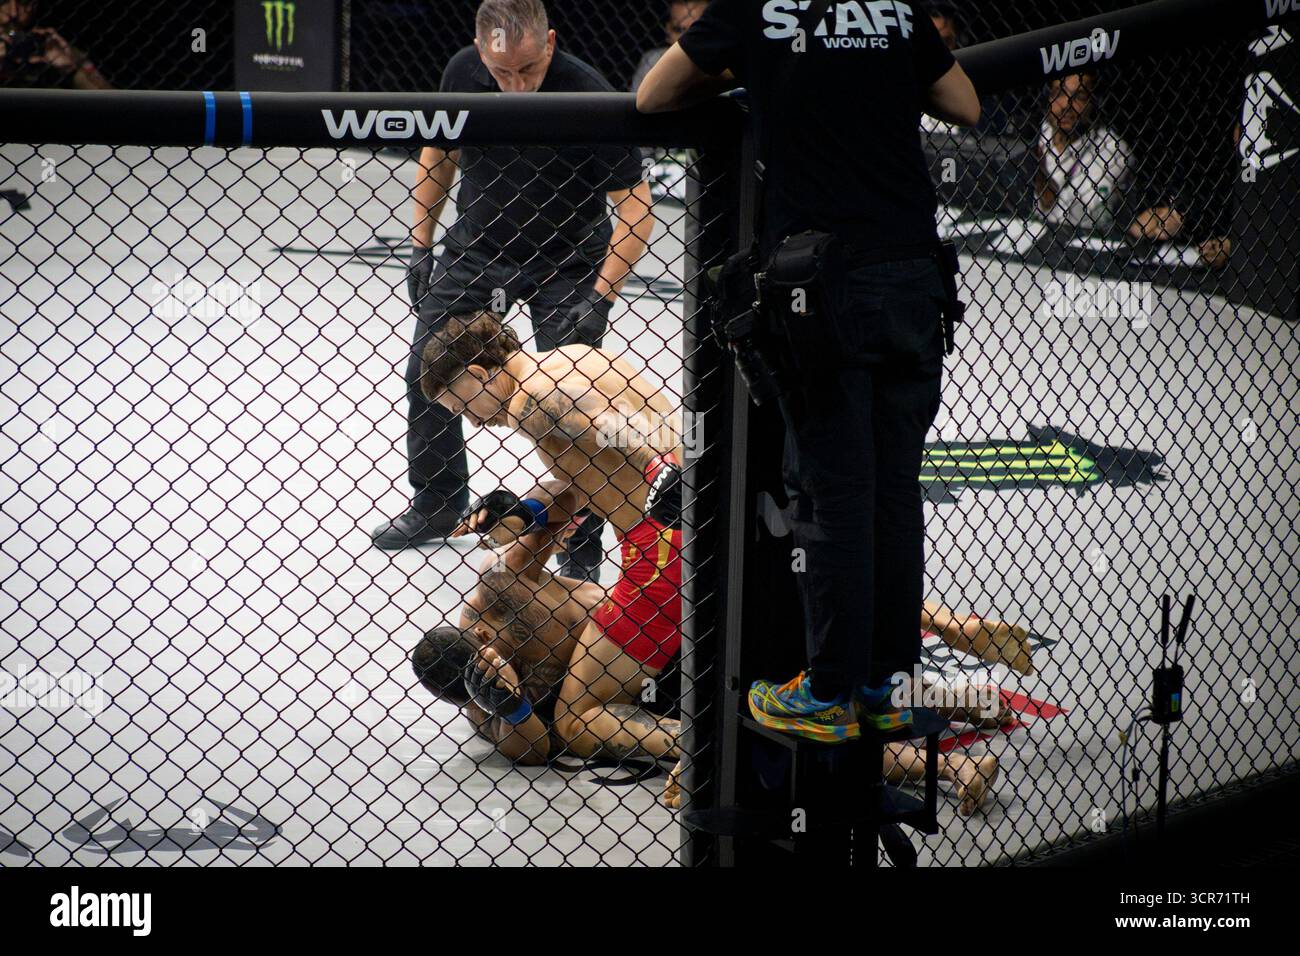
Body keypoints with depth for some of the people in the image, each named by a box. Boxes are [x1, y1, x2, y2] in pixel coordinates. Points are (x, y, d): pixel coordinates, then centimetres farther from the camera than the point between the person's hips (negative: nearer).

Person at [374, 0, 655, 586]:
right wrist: (421, 247, 5)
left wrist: (599, 298, -30)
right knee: (426, 375, 8)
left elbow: (635, 208, -24)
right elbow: (439, 156, 5)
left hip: (564, 262, -4)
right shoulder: (463, 72, -15)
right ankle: (438, 505, 31)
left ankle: (582, 547, 1)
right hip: (475, 245, 5)